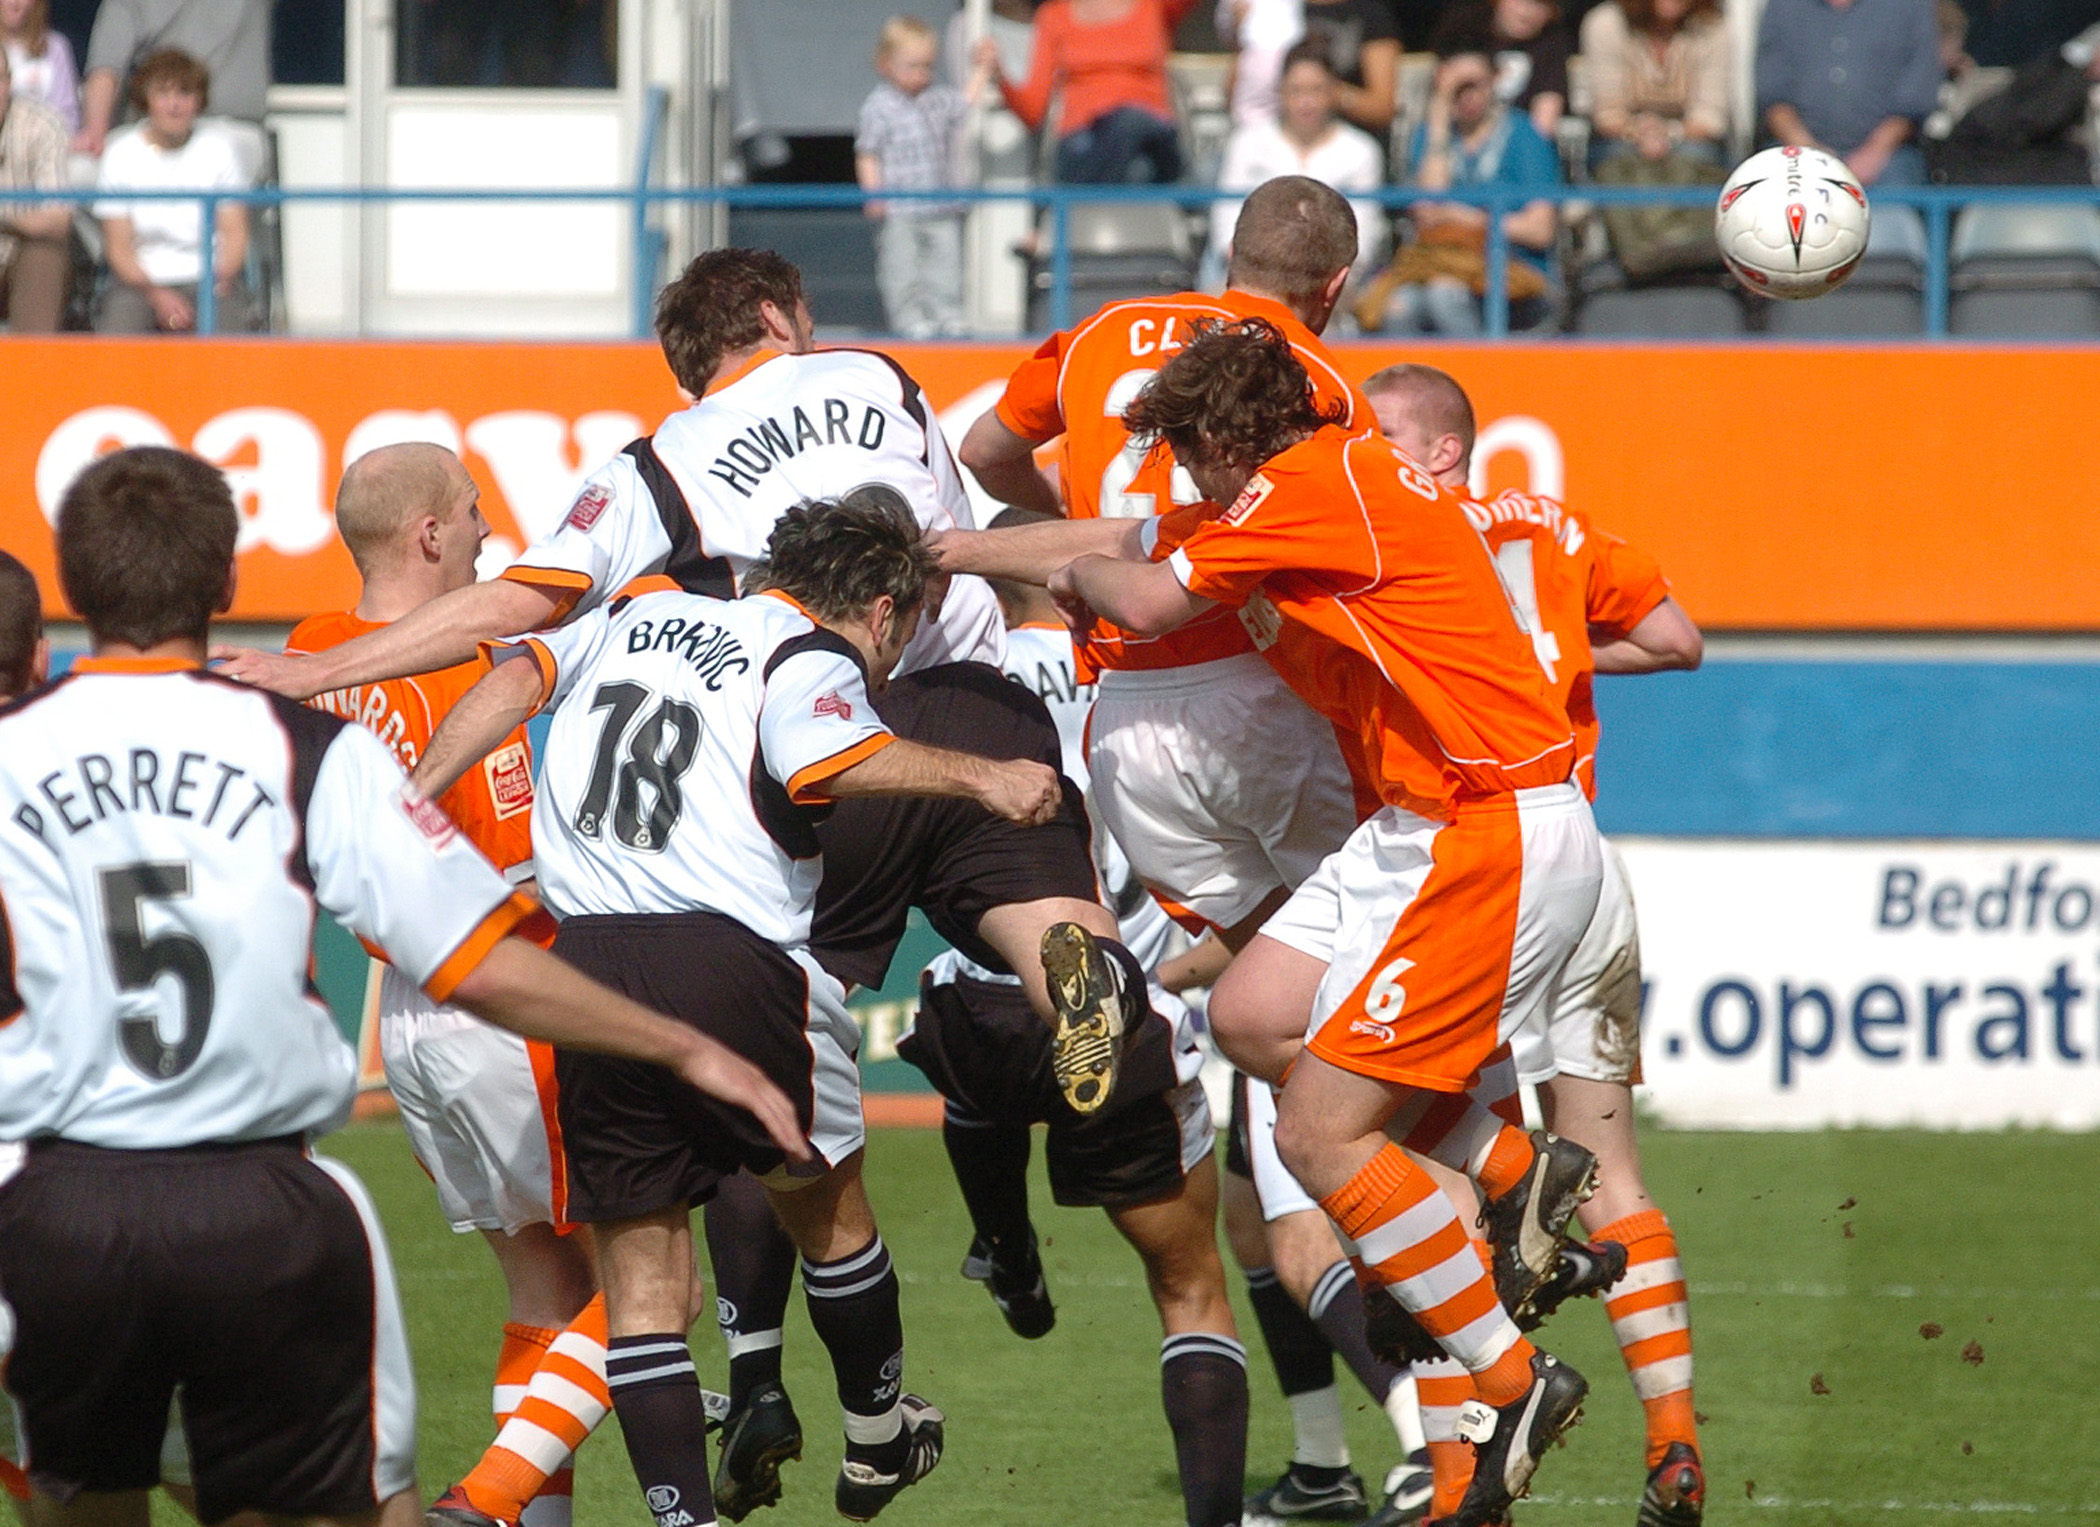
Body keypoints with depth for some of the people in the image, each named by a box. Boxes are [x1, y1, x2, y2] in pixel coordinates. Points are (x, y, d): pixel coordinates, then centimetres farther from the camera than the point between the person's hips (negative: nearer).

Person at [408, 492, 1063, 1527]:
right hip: (730, 961, -5)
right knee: (827, 1208, 21)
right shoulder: (819, 656, 1)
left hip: (587, 968, 5)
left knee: (640, 1279, 7)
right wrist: (978, 776, -20)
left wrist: (418, 793, 5)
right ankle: (877, 1438, 38)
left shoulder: (636, 615, 21)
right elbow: (823, 757, -20)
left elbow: (520, 674, 9)